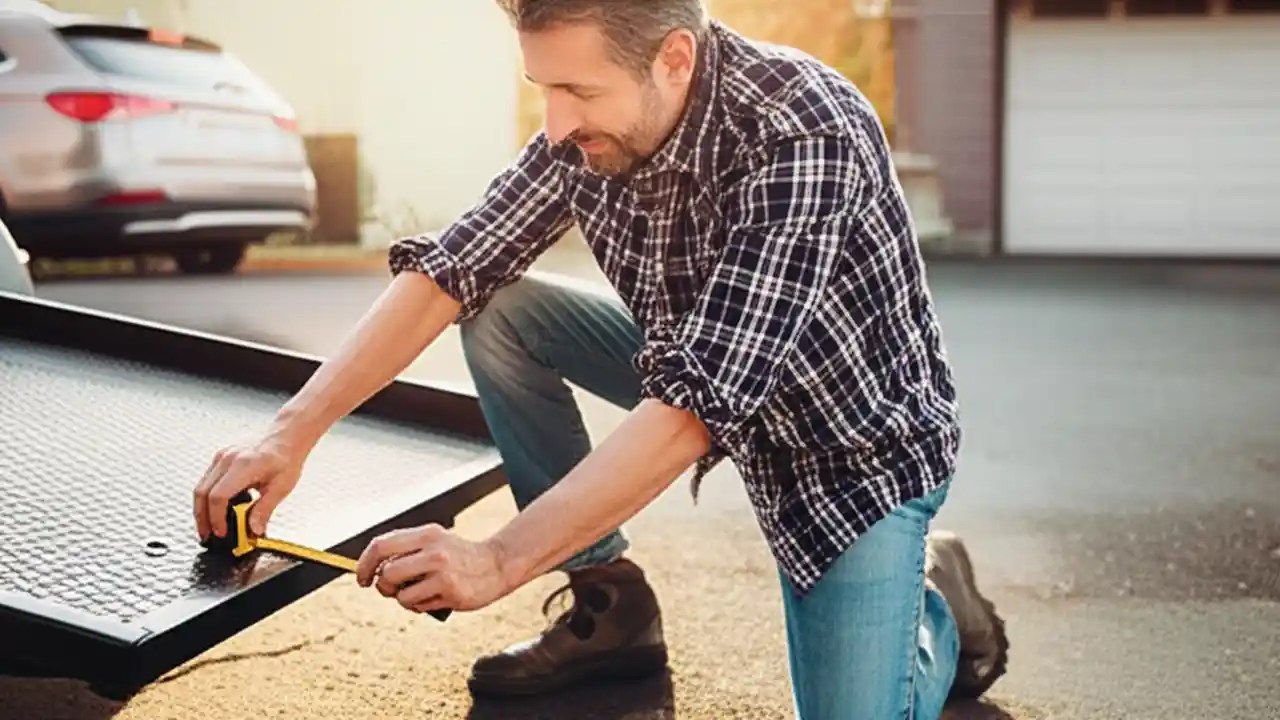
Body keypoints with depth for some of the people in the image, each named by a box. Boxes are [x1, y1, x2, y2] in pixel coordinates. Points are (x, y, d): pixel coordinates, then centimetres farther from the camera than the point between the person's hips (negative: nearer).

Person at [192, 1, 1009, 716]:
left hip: (864, 442, -6)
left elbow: (698, 404, -40)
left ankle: (937, 600, 16)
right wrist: (294, 429, -23)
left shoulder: (807, 137, -35)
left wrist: (497, 561, -40)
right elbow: (447, 271, -13)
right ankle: (610, 605, 2)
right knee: (499, 310, -11)